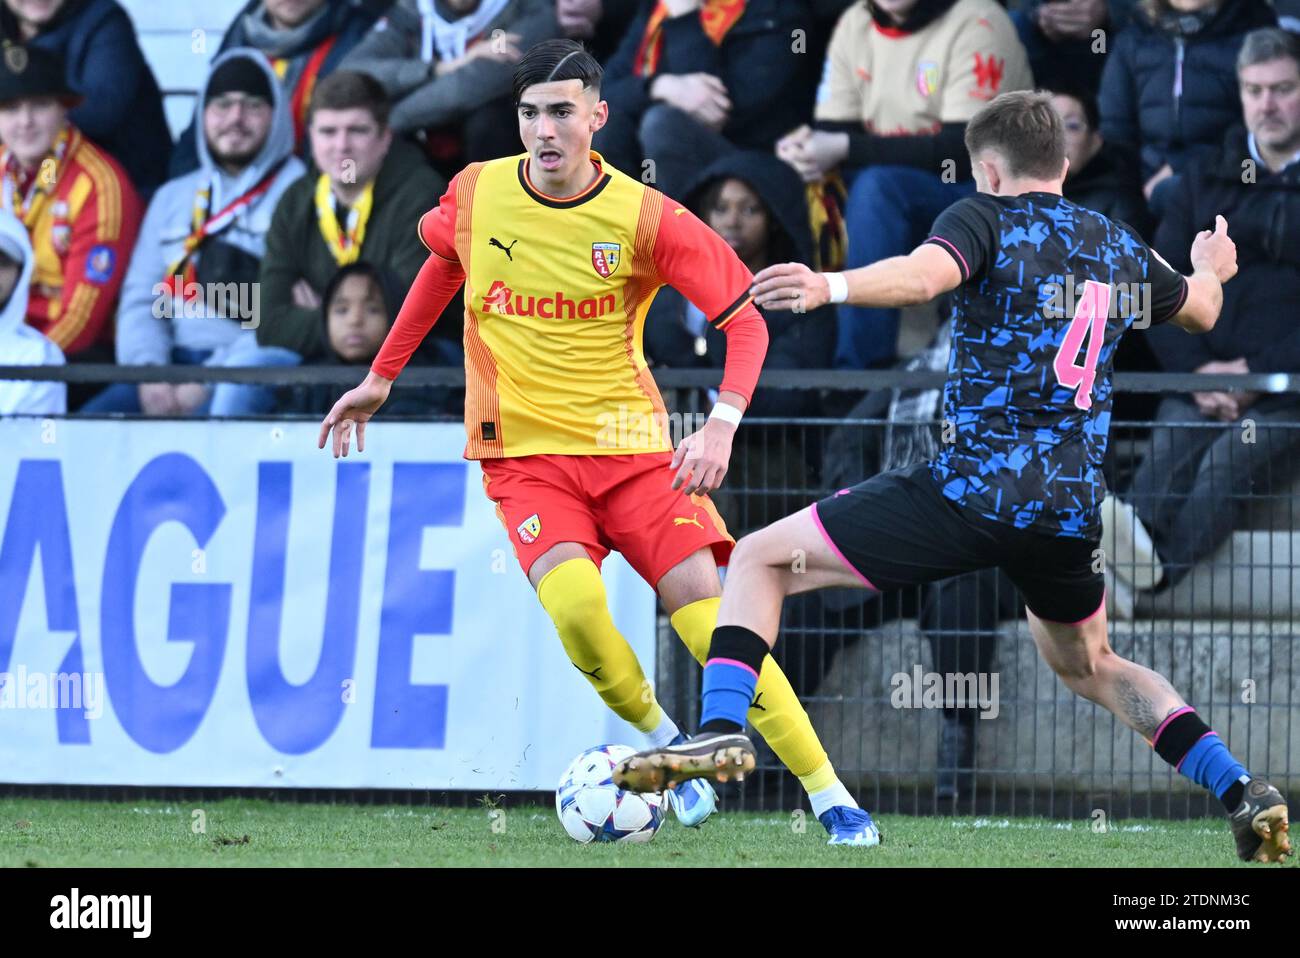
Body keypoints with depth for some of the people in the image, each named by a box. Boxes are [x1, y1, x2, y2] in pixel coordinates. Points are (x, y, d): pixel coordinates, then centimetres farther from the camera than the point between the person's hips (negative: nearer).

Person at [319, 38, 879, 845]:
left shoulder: (645, 217, -10)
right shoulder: (476, 196, -2)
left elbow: (745, 319, -10)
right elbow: (443, 267, 21)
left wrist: (723, 425, -25)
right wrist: (382, 376, 24)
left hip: (631, 447, -1)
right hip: (524, 455, 1)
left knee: (711, 620, -11)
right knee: (575, 606, -27)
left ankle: (832, 801, -4)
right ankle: (662, 739, 0)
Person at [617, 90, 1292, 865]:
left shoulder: (987, 219, 0)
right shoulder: (1119, 247, 17)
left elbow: (921, 276, -23)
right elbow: (1200, 311, 36)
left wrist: (833, 286, -38)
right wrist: (1211, 268, 58)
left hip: (972, 491, -6)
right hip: (1072, 511, 6)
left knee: (761, 559, 4)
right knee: (1089, 664, 30)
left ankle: (723, 729, -16)